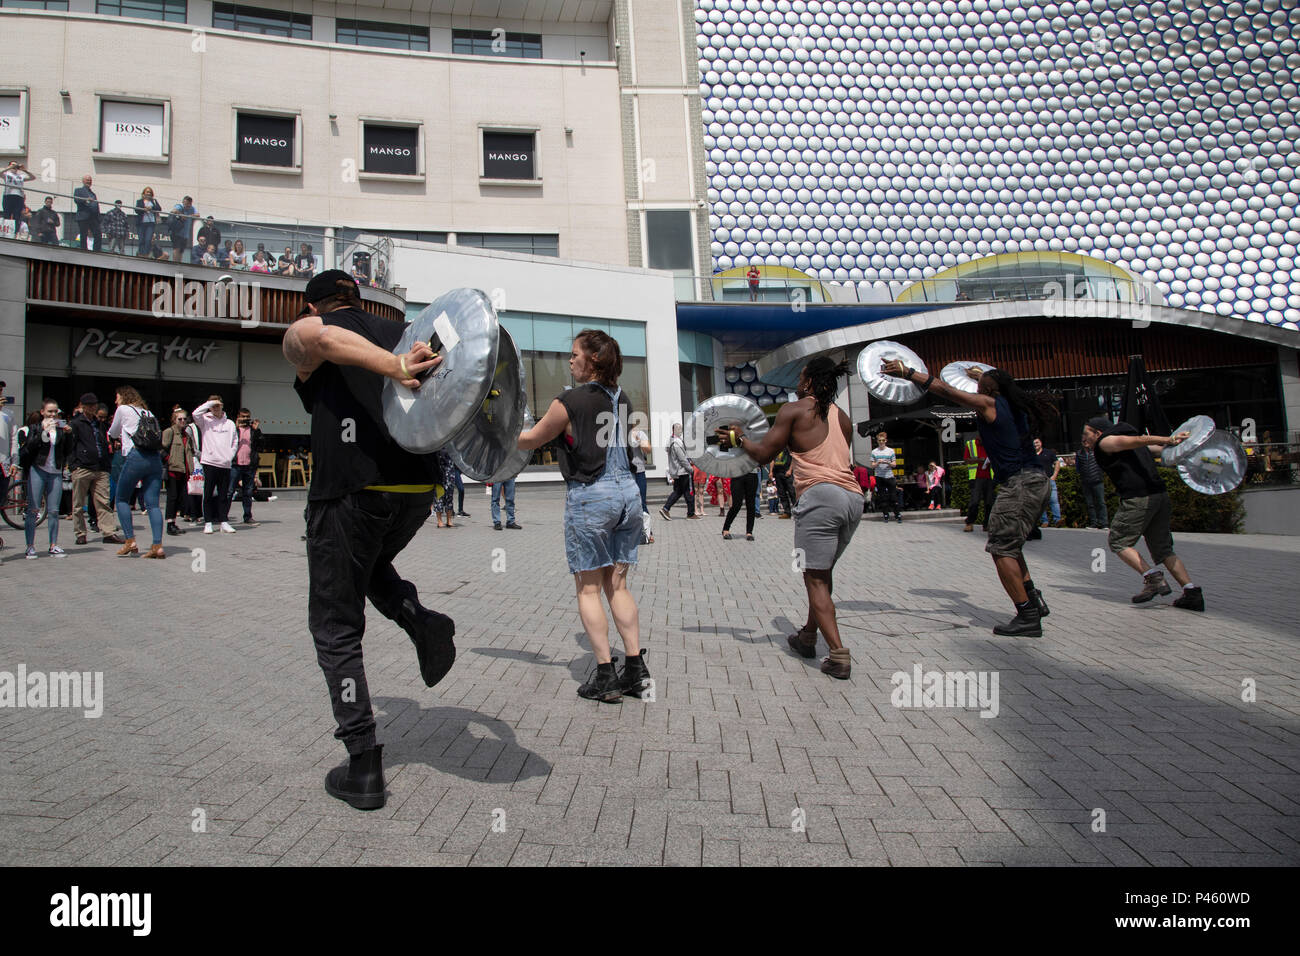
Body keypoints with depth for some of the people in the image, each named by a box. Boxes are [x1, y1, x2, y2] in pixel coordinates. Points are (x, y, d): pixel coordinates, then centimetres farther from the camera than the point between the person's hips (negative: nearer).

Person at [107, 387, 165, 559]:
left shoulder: (123, 409, 10)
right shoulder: (148, 412, 24)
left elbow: (113, 433, 21)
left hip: (136, 456, -5)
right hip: (155, 457, 5)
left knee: (122, 499, 10)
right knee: (152, 503, 0)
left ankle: (130, 541, 4)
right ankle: (158, 546, -9)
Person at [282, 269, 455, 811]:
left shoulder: (301, 336, 9)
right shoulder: (402, 336, 22)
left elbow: (320, 336, -16)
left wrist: (394, 368, -29)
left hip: (349, 490, -4)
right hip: (418, 488, 5)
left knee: (336, 628, 9)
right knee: (370, 564, 35)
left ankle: (363, 767, 7)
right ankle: (421, 621, 6)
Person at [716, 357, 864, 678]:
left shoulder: (794, 410, 3)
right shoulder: (843, 417, 22)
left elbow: (762, 454, 4)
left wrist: (739, 438, 20)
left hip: (821, 495, -7)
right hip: (854, 498, 7)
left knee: (815, 578, -3)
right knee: (822, 572, 21)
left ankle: (839, 655, -11)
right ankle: (808, 636, 34)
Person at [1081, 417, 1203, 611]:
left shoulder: (1106, 442, 2)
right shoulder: (1123, 438, 26)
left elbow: (1138, 440, -12)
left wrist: (1170, 440, -23)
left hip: (1137, 499, -8)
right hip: (1160, 495, 8)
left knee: (1118, 542, 5)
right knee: (1163, 549, 12)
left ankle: (1152, 577, -10)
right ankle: (1192, 591, 2)